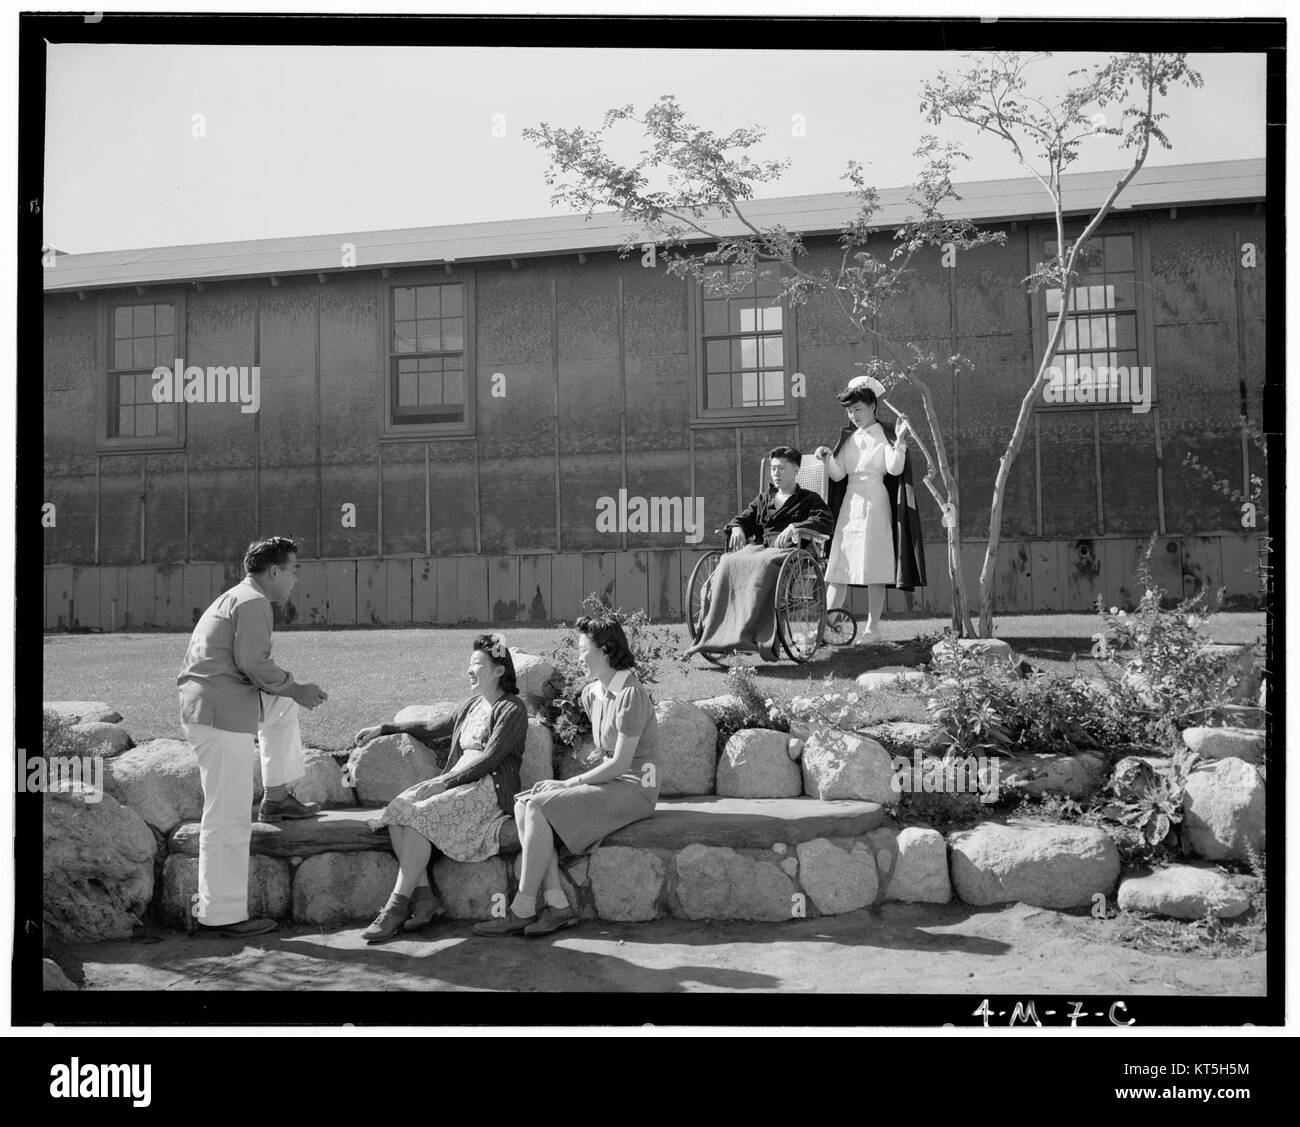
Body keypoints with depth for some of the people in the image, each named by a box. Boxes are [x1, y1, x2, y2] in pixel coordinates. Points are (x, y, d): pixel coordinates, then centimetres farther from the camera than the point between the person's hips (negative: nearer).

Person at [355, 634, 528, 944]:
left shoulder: (512, 709, -3)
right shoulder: (472, 705, 22)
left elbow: (489, 759, -13)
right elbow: (432, 731, 34)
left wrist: (445, 782, -18)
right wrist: (384, 728, 29)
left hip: (489, 788, -7)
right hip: (456, 782, 8)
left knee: (418, 816, -28)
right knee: (398, 810, -19)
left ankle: (397, 907, -26)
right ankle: (424, 896, -23)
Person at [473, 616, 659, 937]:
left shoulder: (630, 694, -17)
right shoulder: (592, 694, 12)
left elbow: (620, 763, -18)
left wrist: (568, 783, -13)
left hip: (634, 789, -9)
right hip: (612, 782, 9)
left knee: (539, 807, -22)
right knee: (522, 805, -10)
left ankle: (523, 910, -14)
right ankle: (558, 904, -16)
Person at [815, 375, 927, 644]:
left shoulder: (885, 435, 0)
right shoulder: (848, 438, 13)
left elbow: (895, 469, -16)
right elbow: (838, 475, 4)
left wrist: (900, 439, -28)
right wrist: (827, 458, -13)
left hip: (876, 504, -4)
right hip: (849, 505, 5)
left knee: (874, 570, -3)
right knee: (837, 566, -1)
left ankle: (873, 627, 3)